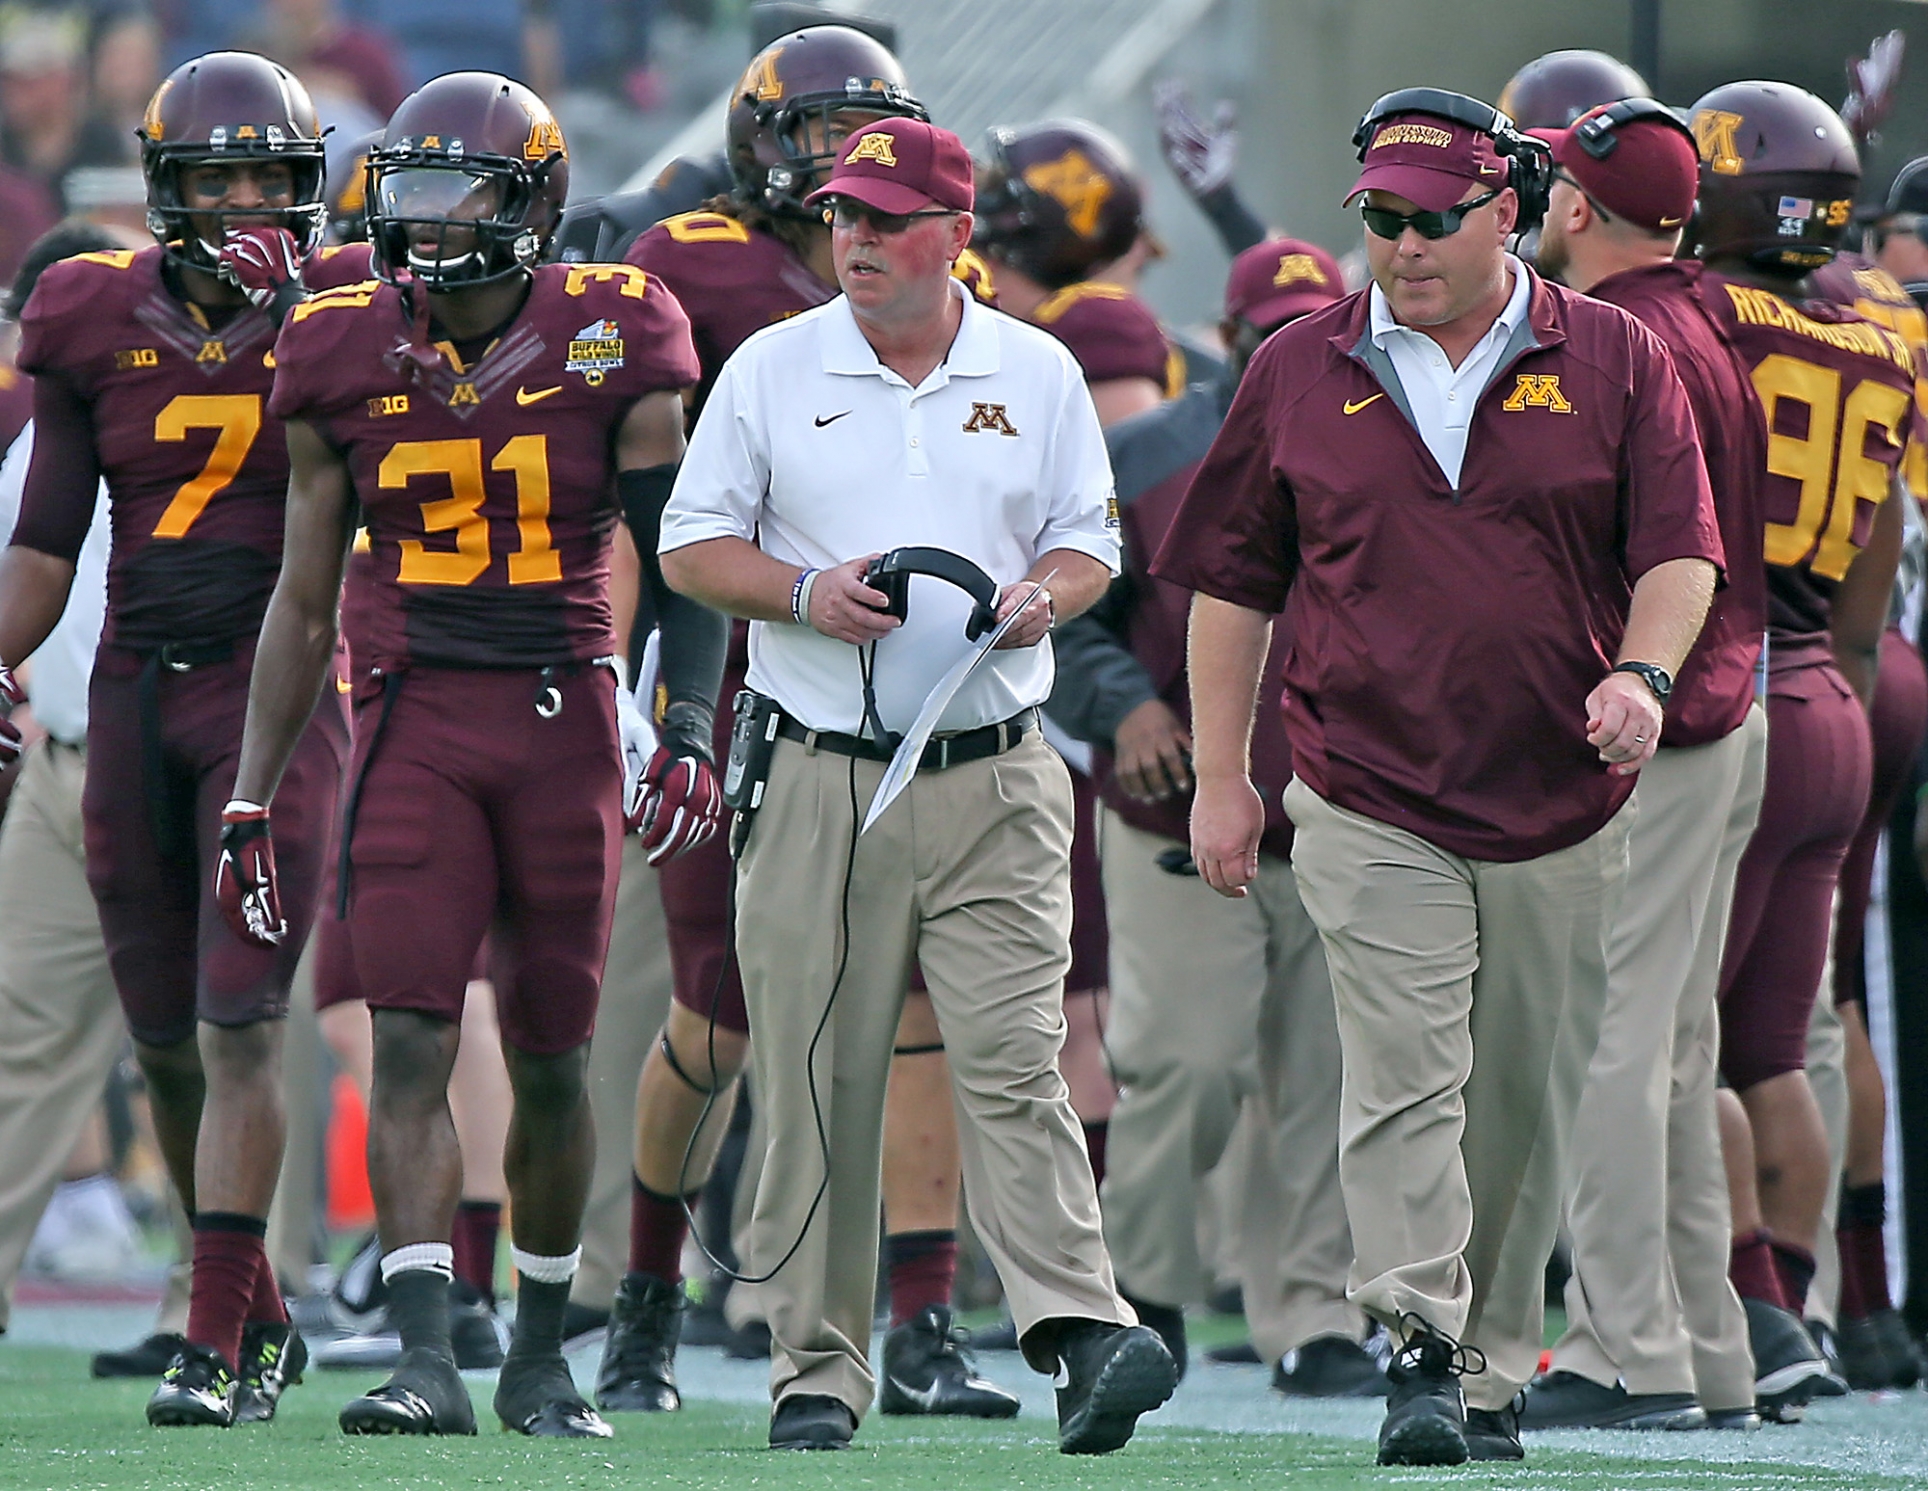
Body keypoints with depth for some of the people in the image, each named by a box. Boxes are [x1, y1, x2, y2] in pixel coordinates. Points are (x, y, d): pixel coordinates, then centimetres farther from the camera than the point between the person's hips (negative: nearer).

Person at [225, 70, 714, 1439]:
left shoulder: (611, 349, -2)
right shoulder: (348, 360, 3)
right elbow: (304, 599, 10)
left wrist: (687, 724, -13)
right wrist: (254, 797, 8)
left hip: (564, 722, -1)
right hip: (415, 723, 1)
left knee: (552, 1060, 7)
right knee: (412, 1041, -12)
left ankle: (540, 1354, 23)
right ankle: (427, 1361, -16)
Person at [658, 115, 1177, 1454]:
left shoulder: (1037, 377, 8)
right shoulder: (772, 372, 6)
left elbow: (1090, 542, 14)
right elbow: (693, 545, 7)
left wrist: (1043, 594, -9)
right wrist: (807, 594, -11)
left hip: (995, 779, 0)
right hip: (822, 778, 0)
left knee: (1014, 1065, -12)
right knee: (818, 1084, 1)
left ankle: (1083, 1336, -21)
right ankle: (818, 1369, 7)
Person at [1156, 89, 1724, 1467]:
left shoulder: (1613, 360, 5)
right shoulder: (1302, 371, 7)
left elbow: (1679, 549, 2)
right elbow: (1234, 580, 11)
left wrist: (1643, 672, -18)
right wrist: (1221, 775, 6)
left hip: (1562, 809, 1)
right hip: (1370, 804, -1)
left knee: (1525, 1108, 6)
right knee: (1406, 1090, -15)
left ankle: (1491, 1378, 16)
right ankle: (1421, 1358, -20)